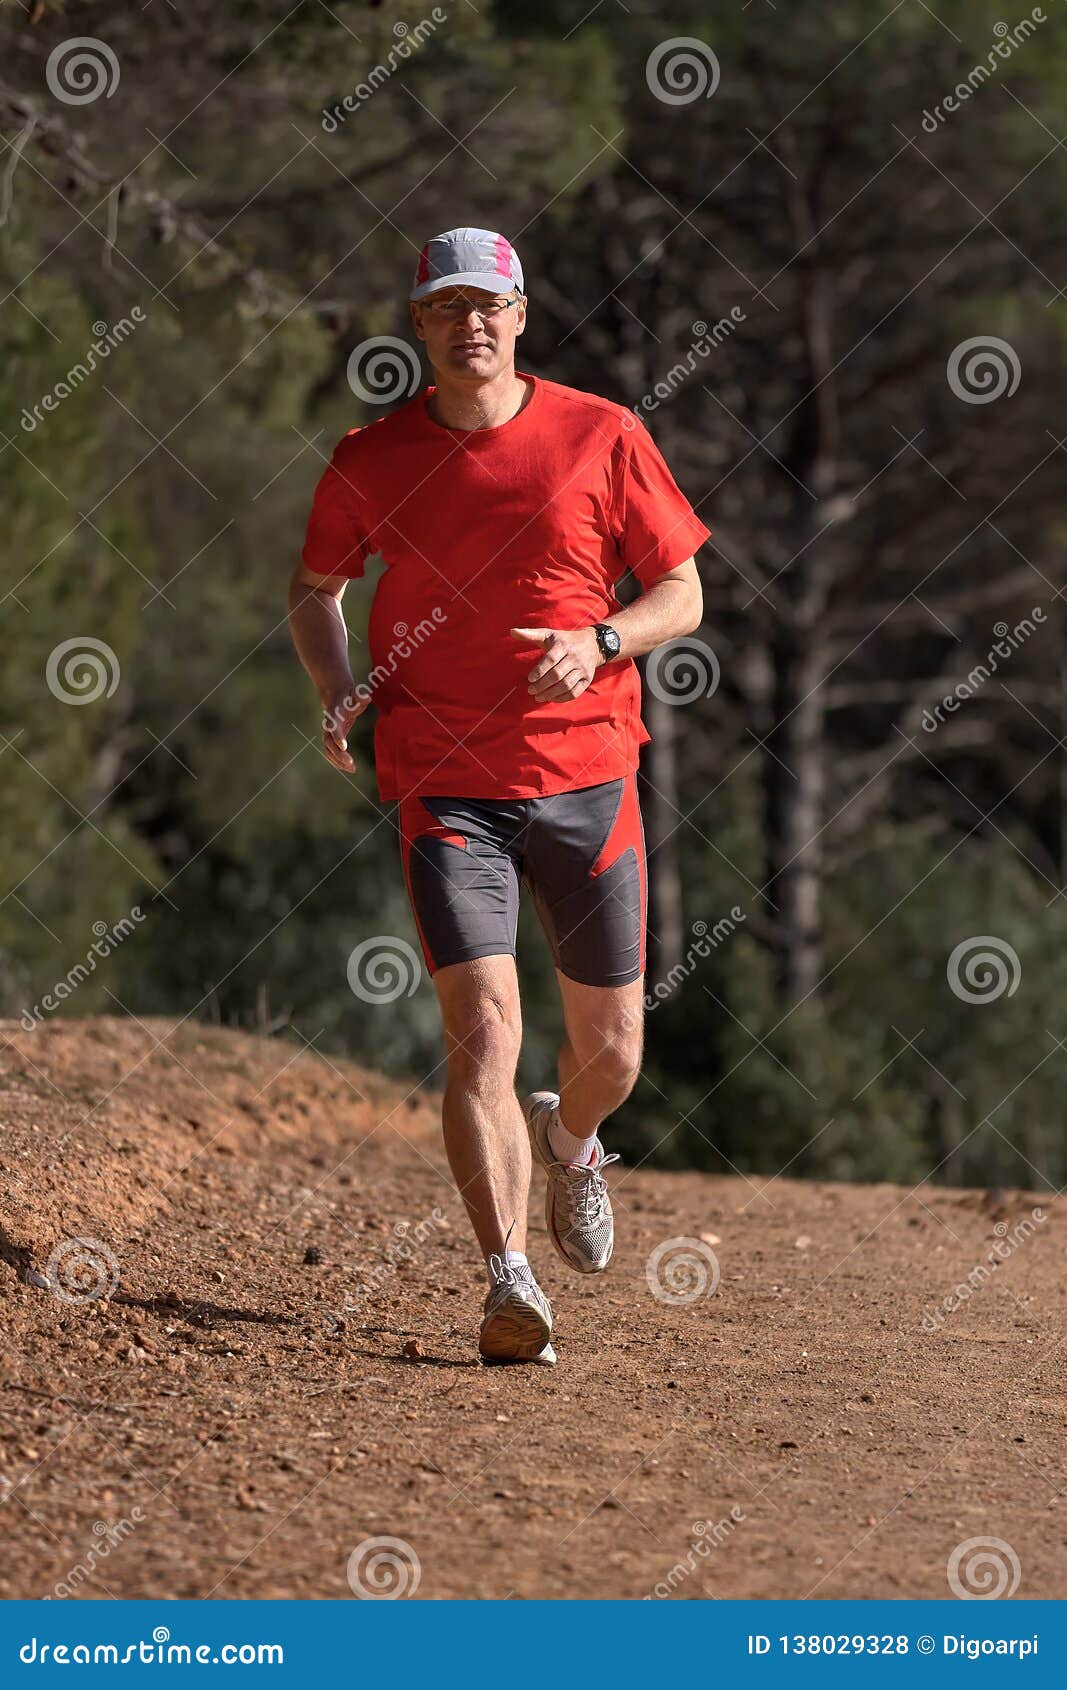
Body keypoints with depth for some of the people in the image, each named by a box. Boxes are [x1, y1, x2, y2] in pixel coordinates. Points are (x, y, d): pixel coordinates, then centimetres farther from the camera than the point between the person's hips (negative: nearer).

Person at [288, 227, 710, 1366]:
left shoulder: (602, 437, -1)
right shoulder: (373, 458, 2)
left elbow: (682, 594, 5)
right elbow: (314, 588, 18)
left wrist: (597, 644, -15)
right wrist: (337, 694, -1)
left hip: (586, 774, 1)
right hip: (443, 787, -1)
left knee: (609, 1051, 10)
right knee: (482, 1028, -16)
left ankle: (568, 1142, 46)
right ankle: (509, 1283, -17)